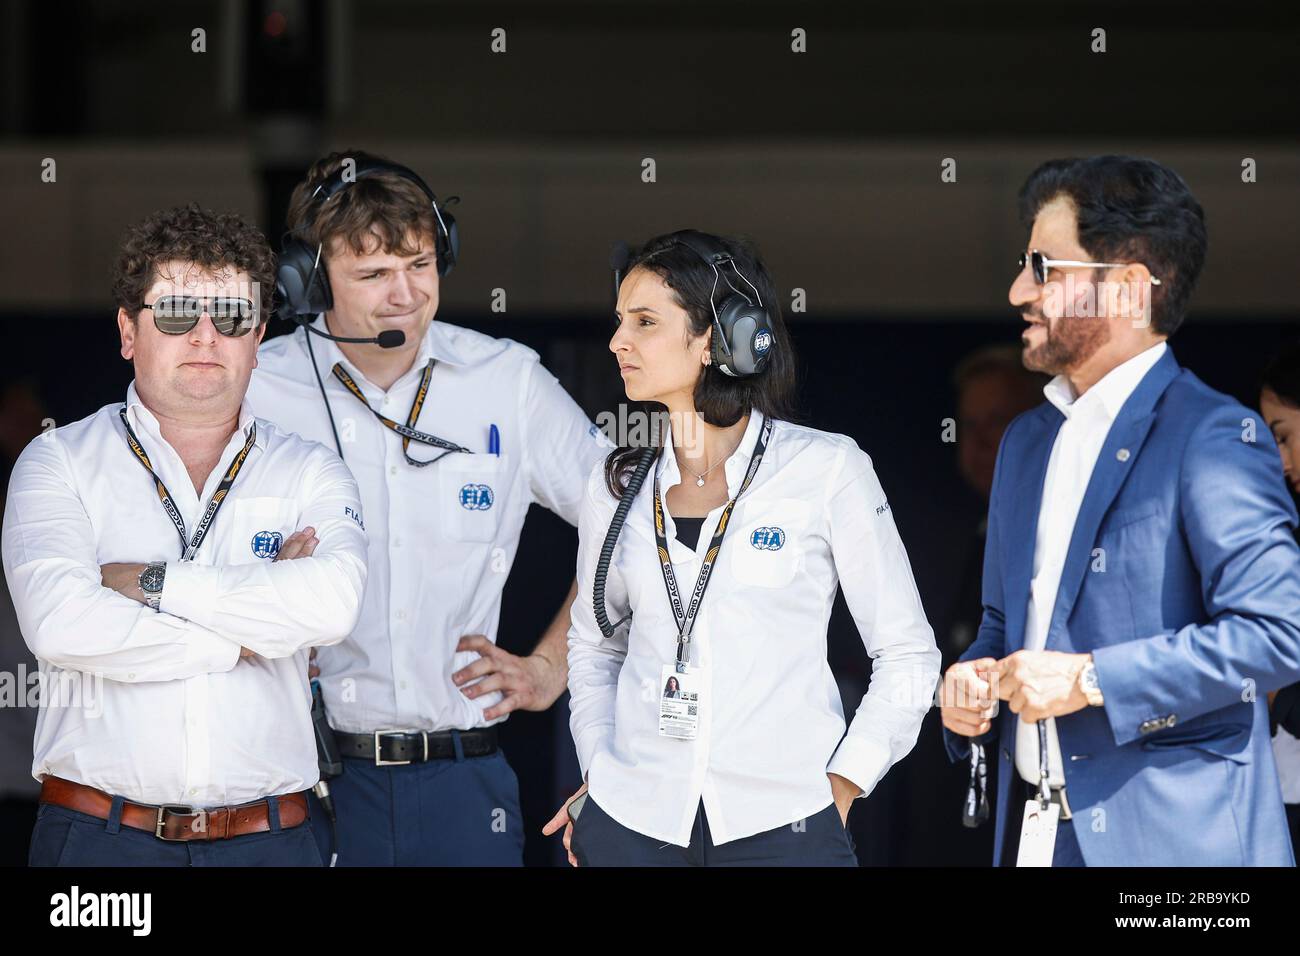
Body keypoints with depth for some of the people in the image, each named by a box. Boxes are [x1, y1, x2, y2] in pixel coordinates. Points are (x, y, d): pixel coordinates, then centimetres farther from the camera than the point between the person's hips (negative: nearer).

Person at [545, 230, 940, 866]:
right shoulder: (617, 484, 6)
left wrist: (838, 791, -5)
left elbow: (907, 655, 0)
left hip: (782, 829, -3)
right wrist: (597, 772, 7)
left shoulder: (827, 469, -4)